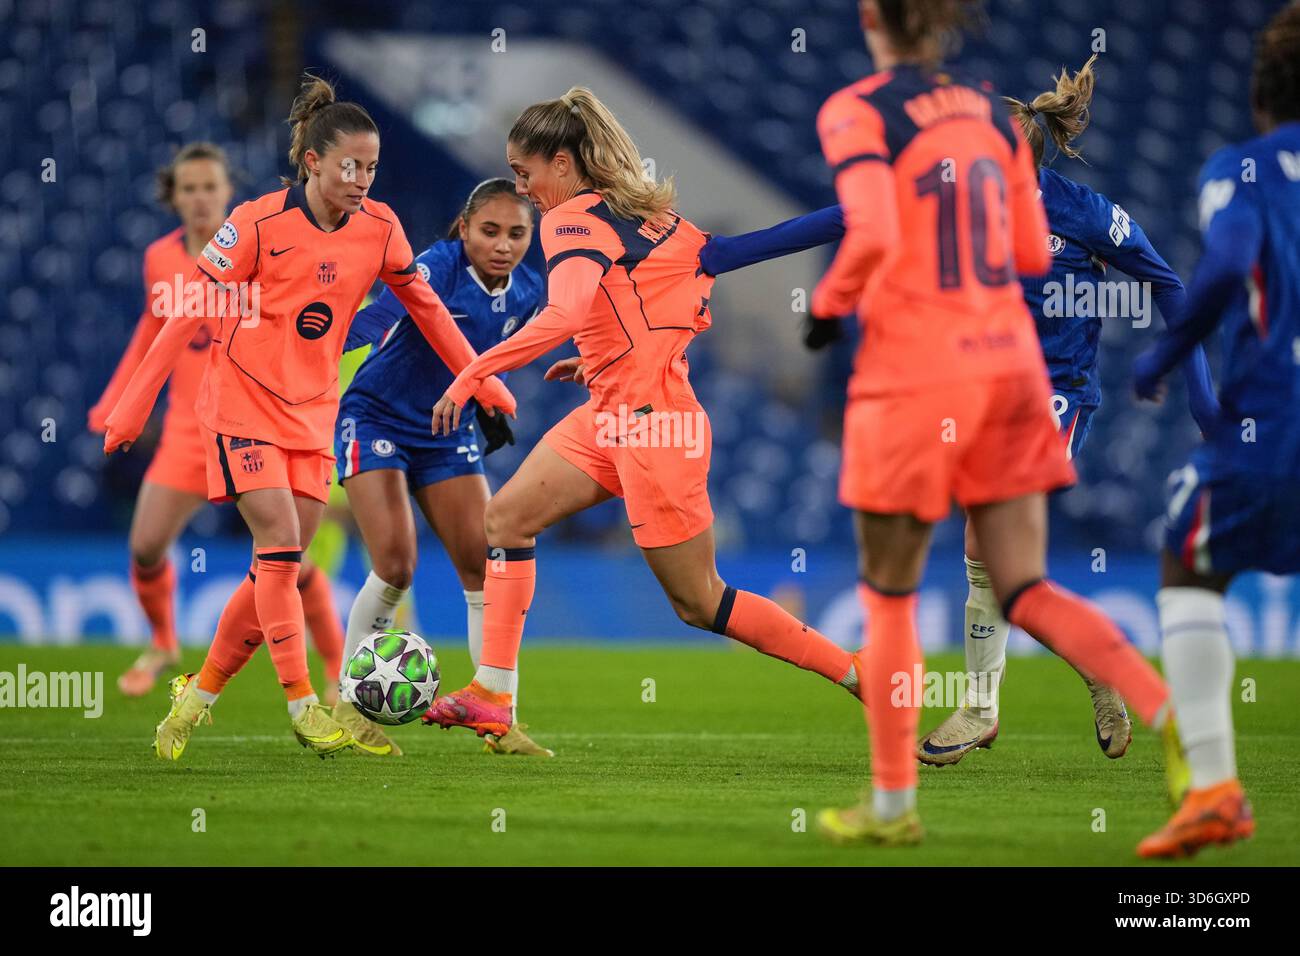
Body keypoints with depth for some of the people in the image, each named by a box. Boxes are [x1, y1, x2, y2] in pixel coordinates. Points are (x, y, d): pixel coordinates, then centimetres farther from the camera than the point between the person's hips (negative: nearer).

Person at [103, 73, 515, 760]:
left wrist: (479, 379, 16)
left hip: (313, 412, 5)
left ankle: (198, 696, 15)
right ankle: (303, 707, -14)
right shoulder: (258, 223, -15)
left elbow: (424, 304, 13)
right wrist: (135, 404, -10)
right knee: (280, 541, -18)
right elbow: (189, 311, -10)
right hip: (242, 400, -5)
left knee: (282, 565, 0)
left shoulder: (379, 227, -3)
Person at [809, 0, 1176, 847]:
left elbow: (872, 238, -23)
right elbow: (1032, 253, 11)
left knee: (888, 595, 10)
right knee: (1027, 591, 6)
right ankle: (1174, 714, -13)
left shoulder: (857, 112, -9)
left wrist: (828, 304, -5)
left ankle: (893, 803, 14)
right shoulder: (990, 111, 10)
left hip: (914, 373, -5)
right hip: (1009, 362, 5)